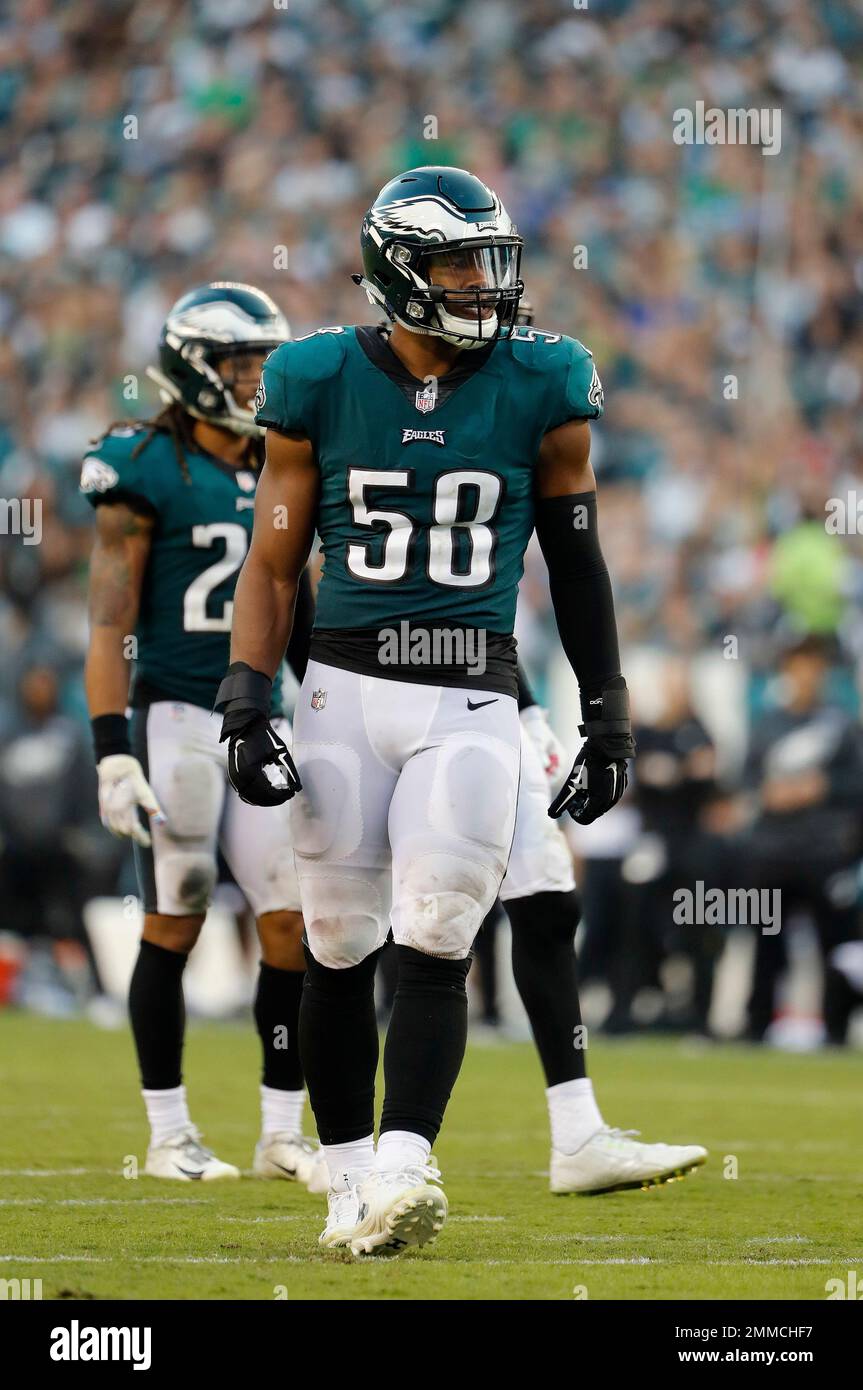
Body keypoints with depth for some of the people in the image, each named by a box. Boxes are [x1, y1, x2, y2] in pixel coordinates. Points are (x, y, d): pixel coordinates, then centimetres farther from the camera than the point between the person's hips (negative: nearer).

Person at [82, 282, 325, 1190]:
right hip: (176, 715, -6)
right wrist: (112, 752, -17)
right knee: (175, 920, 0)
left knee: (293, 919, -1)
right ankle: (168, 1135, 9)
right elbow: (109, 624, -10)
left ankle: (282, 1134, 7)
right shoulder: (147, 472, -7)